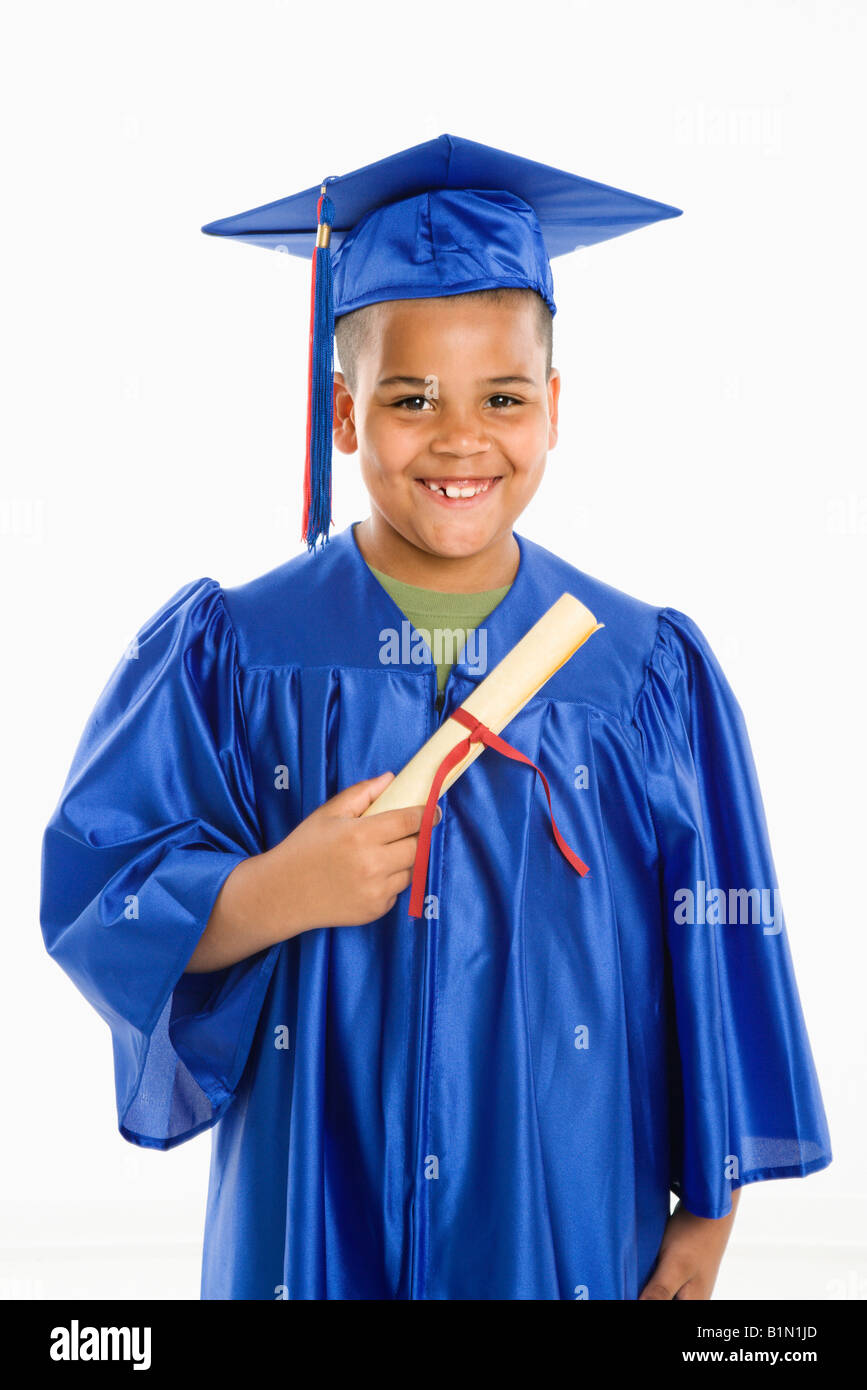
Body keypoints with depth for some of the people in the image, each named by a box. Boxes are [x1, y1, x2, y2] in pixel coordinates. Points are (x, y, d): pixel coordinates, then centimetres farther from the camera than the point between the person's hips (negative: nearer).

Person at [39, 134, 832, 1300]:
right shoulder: (227, 657, -5)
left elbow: (718, 958, 0)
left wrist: (708, 1207, 1)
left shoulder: (651, 675, -3)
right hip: (314, 1230, 0)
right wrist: (275, 895, -24)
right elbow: (90, 898, -8)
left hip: (571, 1228, 1)